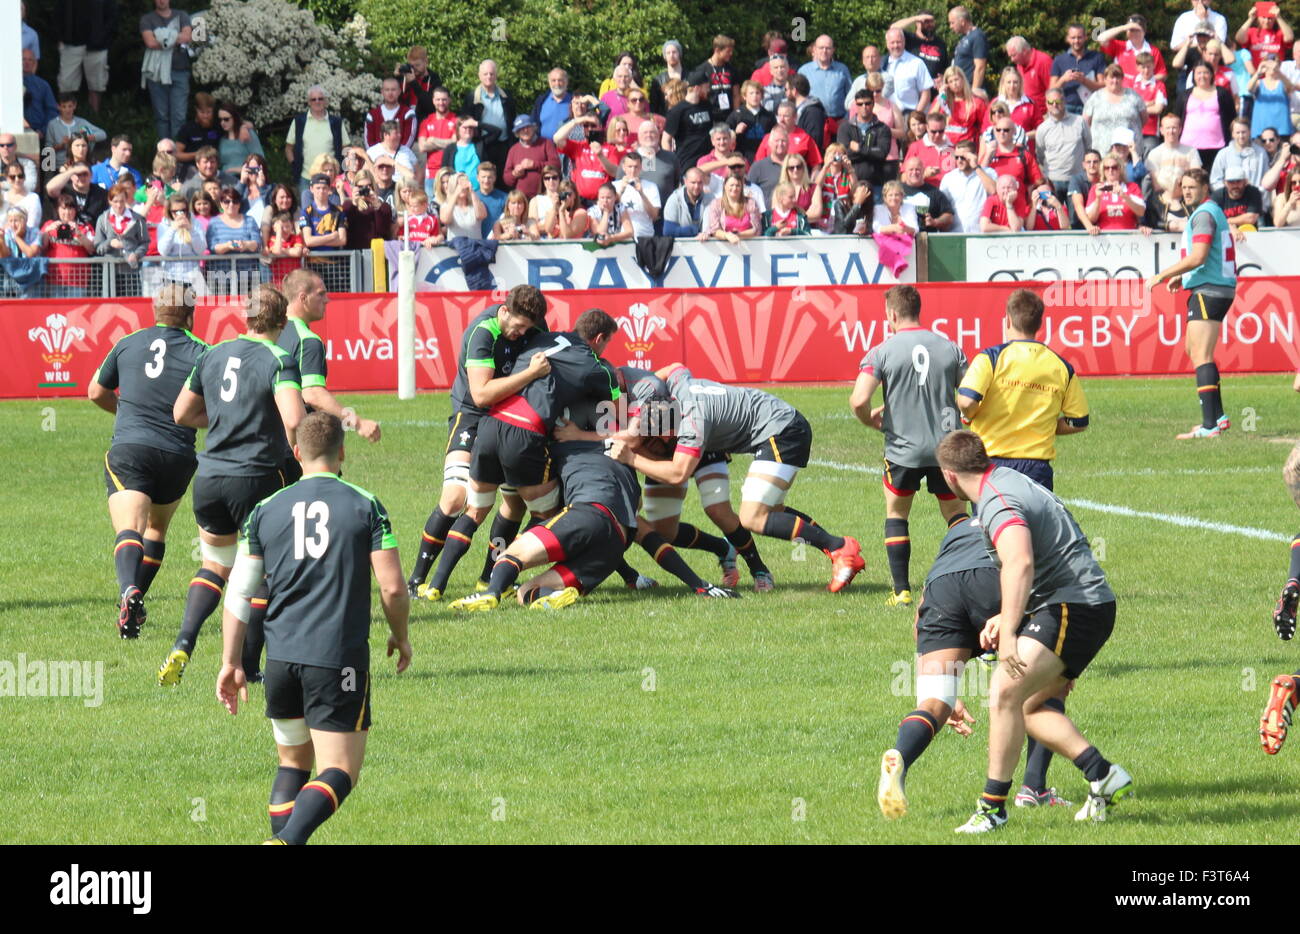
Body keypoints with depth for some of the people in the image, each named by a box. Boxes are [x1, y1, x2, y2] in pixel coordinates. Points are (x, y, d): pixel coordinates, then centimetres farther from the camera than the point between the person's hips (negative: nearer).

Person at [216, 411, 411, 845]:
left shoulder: (266, 510, 7)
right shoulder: (365, 506, -1)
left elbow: (239, 592, 6)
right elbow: (392, 587, -4)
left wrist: (230, 663, 12)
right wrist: (400, 637, 14)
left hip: (281, 658, 4)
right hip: (340, 658, -4)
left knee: (293, 761, 21)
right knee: (339, 773, -2)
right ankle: (288, 841, -25)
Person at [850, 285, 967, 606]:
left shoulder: (882, 352, -8)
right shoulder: (949, 348, 1)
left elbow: (858, 400, -18)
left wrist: (872, 420, 4)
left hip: (903, 449, -2)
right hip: (946, 447, 2)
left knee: (896, 514, 15)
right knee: (955, 512, 16)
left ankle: (902, 591, 8)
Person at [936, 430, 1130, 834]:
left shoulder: (998, 504, -18)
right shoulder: (1006, 480, 16)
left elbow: (1020, 563, -37)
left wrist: (1009, 633, -44)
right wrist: (1006, 618, 22)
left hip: (1075, 607, -11)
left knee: (1007, 691, -21)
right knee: (1029, 707, 14)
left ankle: (993, 806, -20)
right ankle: (1103, 777, 10)